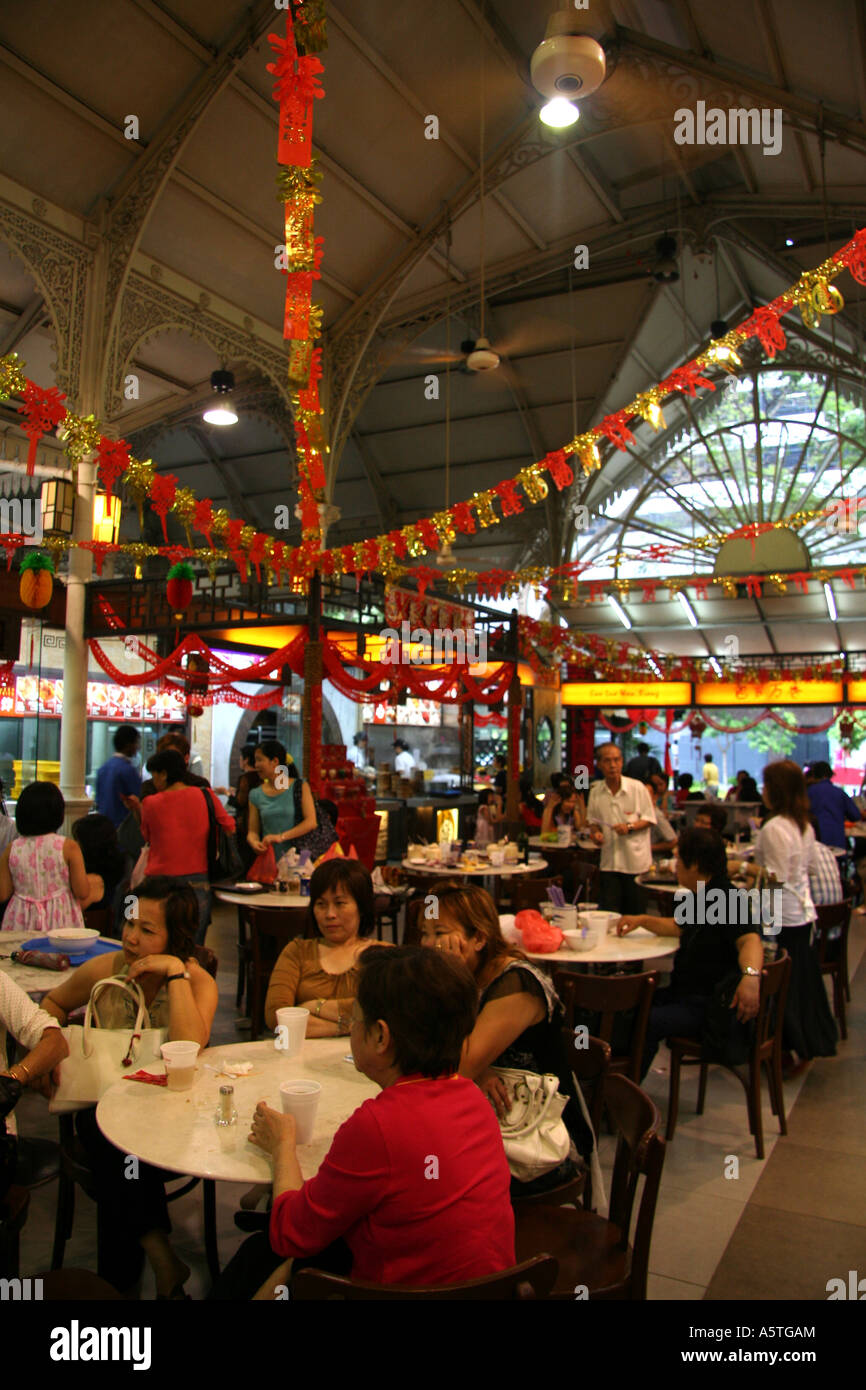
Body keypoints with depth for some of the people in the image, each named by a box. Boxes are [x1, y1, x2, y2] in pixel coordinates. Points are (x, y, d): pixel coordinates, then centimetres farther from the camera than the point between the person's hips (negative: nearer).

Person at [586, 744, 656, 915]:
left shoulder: (637, 788, -6)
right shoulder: (596, 792, 4)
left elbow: (650, 819, -2)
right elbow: (592, 820, 15)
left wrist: (630, 827, -18)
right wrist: (595, 832, -7)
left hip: (636, 861, -2)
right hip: (609, 862, 3)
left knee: (635, 913, 6)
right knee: (608, 913, 2)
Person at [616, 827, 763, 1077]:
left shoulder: (728, 902, -20)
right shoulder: (701, 898, 13)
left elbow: (750, 940, -37)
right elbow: (678, 926, 31)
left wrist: (751, 975, -56)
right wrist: (642, 920, 21)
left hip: (706, 1005, -11)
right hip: (682, 994, 11)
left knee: (645, 1023, -29)